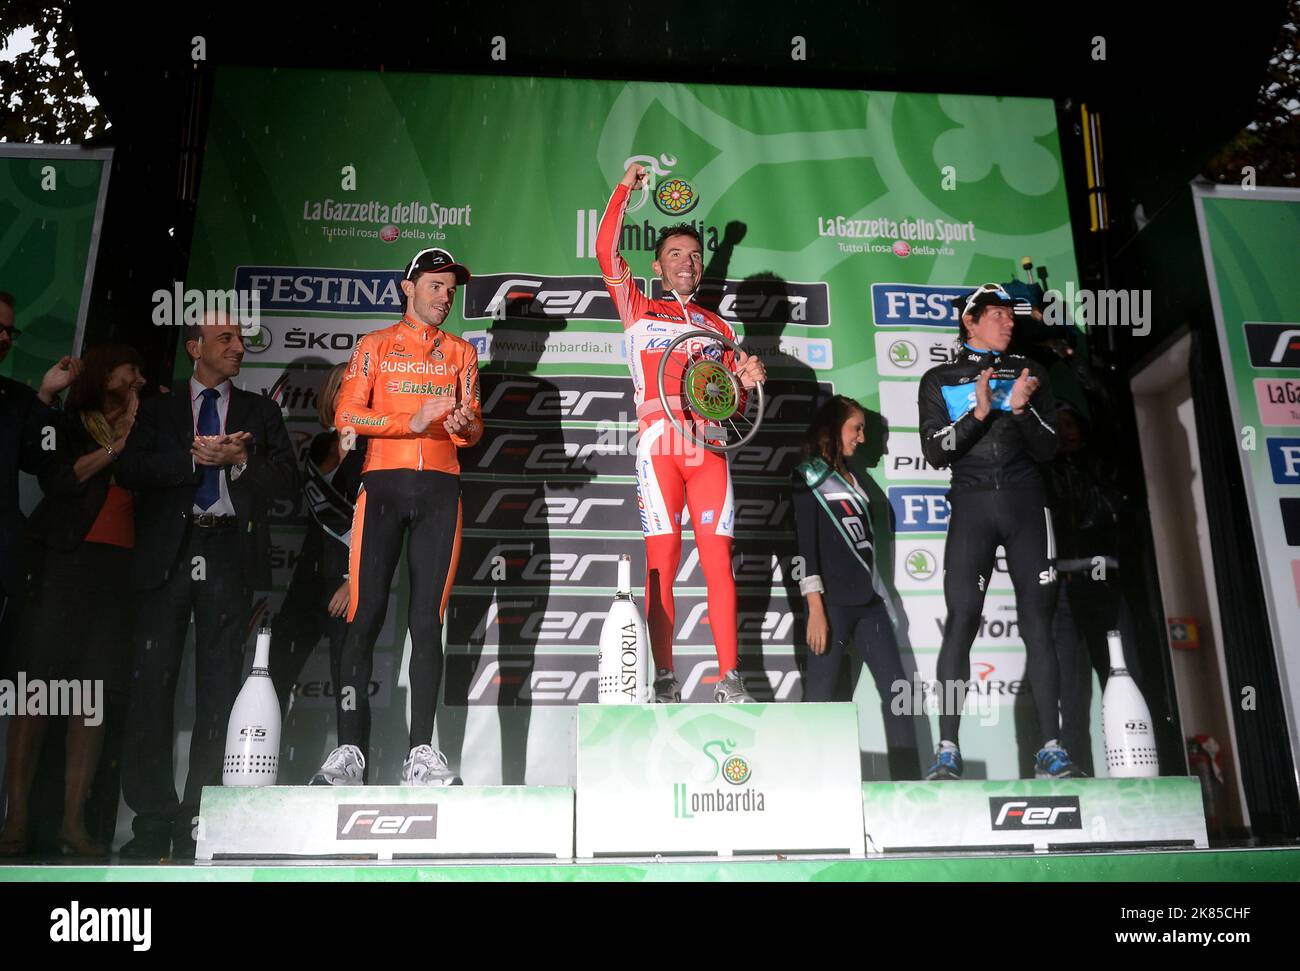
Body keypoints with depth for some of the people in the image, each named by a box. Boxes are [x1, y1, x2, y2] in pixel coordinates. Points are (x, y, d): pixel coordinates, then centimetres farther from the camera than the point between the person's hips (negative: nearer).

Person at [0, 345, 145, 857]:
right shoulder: (69, 425, 10)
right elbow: (55, 479, -7)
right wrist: (115, 447, -4)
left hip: (121, 569, 3)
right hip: (65, 560, -3)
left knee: (94, 696, -1)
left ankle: (73, 821, 2)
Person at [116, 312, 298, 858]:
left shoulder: (260, 412, 16)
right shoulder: (159, 409, 16)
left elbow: (287, 481, 7)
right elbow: (129, 470, 1)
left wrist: (240, 460, -9)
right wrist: (193, 456, -10)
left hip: (230, 555, 0)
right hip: (168, 555, 0)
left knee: (218, 687, 1)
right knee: (151, 682, -5)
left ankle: (198, 819, 7)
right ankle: (152, 818, 3)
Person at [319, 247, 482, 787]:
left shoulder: (460, 353, 19)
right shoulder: (374, 346, 13)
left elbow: (474, 425, 14)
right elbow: (347, 416, 1)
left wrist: (462, 427, -10)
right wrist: (415, 420, -10)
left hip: (440, 487, 1)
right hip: (383, 483, -1)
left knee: (427, 620, -4)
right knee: (365, 616, -7)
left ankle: (422, 753, -4)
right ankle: (349, 751, -3)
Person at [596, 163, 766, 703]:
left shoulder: (718, 326, 25)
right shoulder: (638, 311, 17)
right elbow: (605, 248, 6)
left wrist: (746, 381, 4)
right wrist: (626, 187, 13)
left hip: (709, 445, 3)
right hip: (659, 441, -2)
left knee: (719, 559, -4)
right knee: (661, 558, -7)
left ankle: (729, 678, -1)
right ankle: (664, 679, -3)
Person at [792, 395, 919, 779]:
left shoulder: (851, 479, 20)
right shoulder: (809, 477, -1)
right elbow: (805, 544, -9)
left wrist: (880, 596, 14)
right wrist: (816, 608, -16)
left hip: (868, 601, 7)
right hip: (833, 603, -7)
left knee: (896, 689, 3)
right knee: (820, 695, -4)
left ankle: (908, 779, 7)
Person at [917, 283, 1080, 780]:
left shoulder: (1029, 372, 13)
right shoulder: (940, 380, 7)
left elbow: (1047, 450, 6)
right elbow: (934, 452, -4)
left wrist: (1022, 408, -10)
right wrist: (978, 412, -16)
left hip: (1025, 501, 2)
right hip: (972, 502, -2)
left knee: (1038, 623, 0)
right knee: (961, 621, -9)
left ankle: (1051, 747, 5)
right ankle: (947, 749, -5)